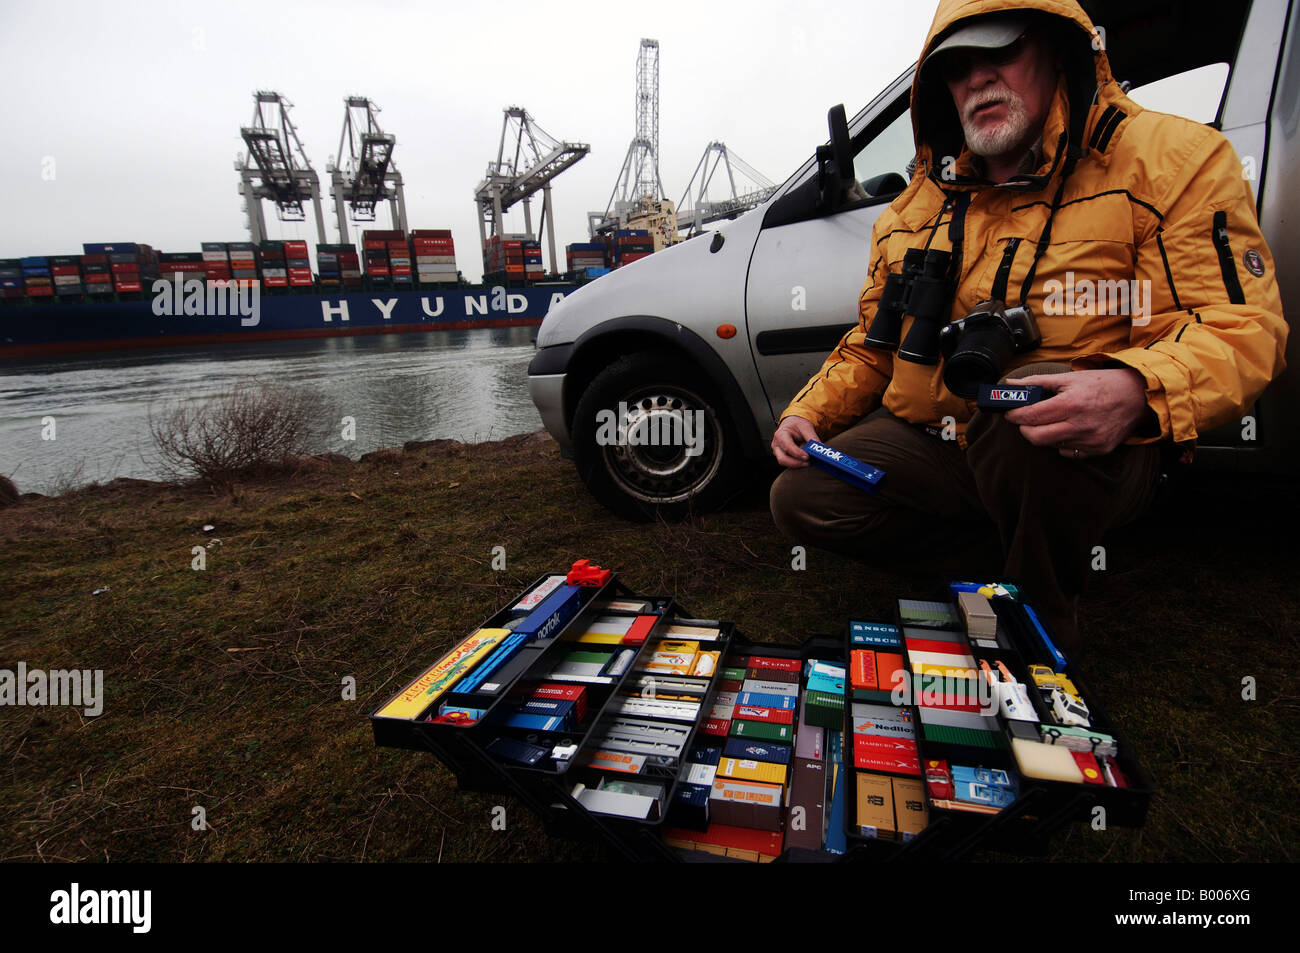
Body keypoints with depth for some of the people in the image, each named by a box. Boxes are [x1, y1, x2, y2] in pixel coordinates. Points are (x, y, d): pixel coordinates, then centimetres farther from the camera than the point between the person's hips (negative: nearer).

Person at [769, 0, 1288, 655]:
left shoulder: (1169, 157, -2)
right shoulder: (921, 203, 13)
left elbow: (1241, 325, -12)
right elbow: (871, 346, 18)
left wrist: (1136, 391, -34)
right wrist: (809, 413, 1)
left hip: (1085, 453, -4)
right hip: (934, 444, 5)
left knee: (1030, 400, -39)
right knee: (798, 500, -12)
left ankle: (1043, 610, -9)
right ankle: (1013, 552, 2)